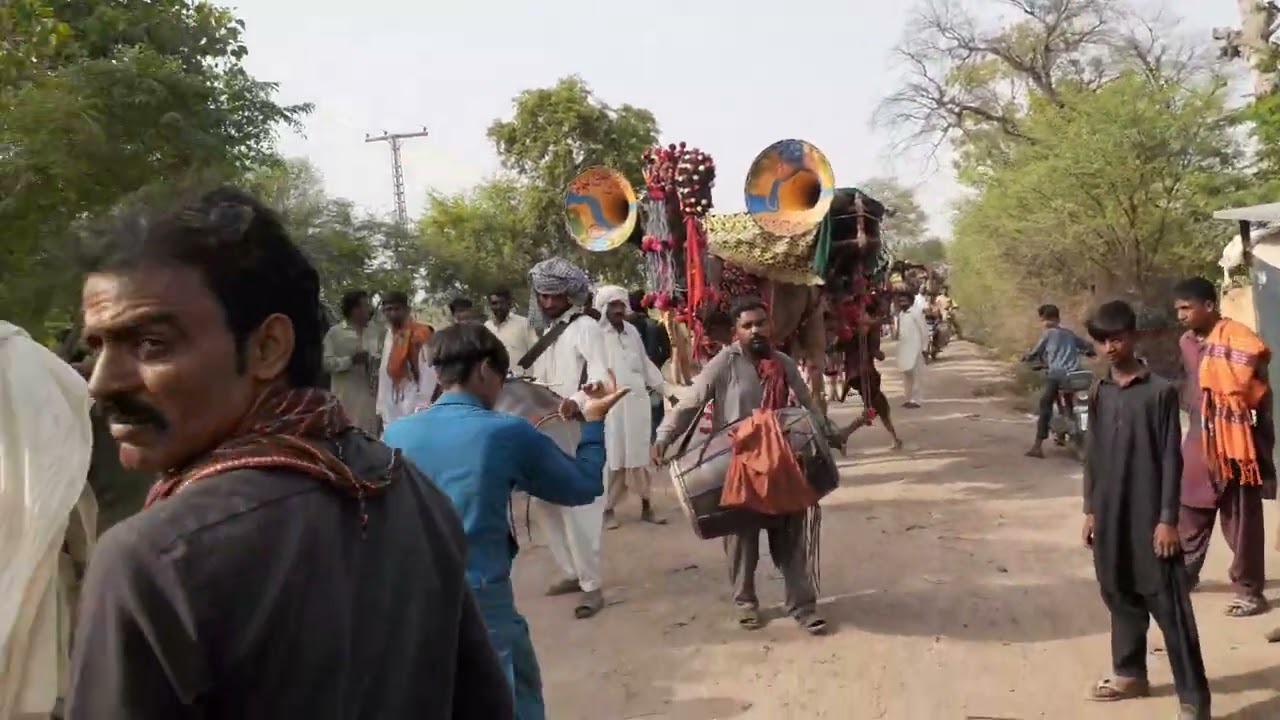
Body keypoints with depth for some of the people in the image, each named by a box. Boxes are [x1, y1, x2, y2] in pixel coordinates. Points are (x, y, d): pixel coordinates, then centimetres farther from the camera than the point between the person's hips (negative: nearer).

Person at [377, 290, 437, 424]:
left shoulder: (421, 333, -9)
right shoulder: (390, 335, 14)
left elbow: (427, 372, -15)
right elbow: (385, 373, 17)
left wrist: (422, 407, -20)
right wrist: (381, 408, 14)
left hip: (415, 409, -7)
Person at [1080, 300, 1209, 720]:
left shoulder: (1160, 391, -8)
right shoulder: (1099, 393, 7)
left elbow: (1171, 459, -9)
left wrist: (1168, 518, -12)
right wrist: (1090, 510, 10)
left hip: (1150, 515, -5)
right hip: (1110, 513, 5)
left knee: (1169, 606, -3)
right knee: (1120, 596, 15)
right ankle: (1129, 673, 31)